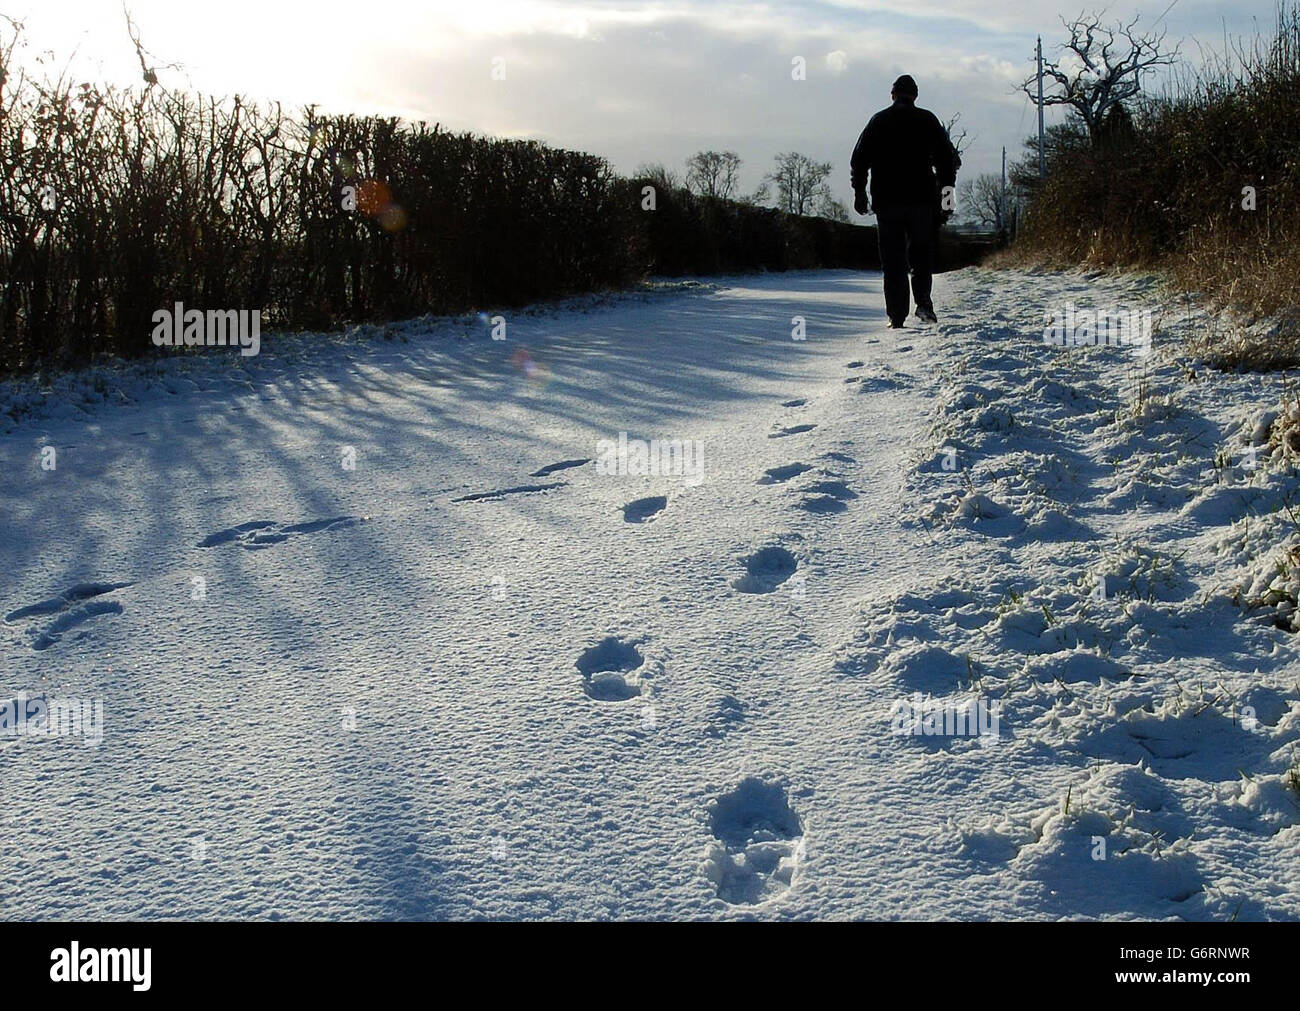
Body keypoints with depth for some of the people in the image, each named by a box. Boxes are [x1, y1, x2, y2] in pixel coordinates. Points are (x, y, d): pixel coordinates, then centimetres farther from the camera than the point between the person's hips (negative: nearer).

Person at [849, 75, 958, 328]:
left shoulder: (878, 121, 7)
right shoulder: (927, 120, 5)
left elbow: (859, 159, 5)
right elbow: (947, 159, 3)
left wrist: (859, 191, 12)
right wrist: (947, 195, 7)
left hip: (886, 202, 0)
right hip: (922, 200, 0)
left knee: (893, 259, 3)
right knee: (922, 253, 14)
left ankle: (897, 316, -3)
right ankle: (923, 301, -5)